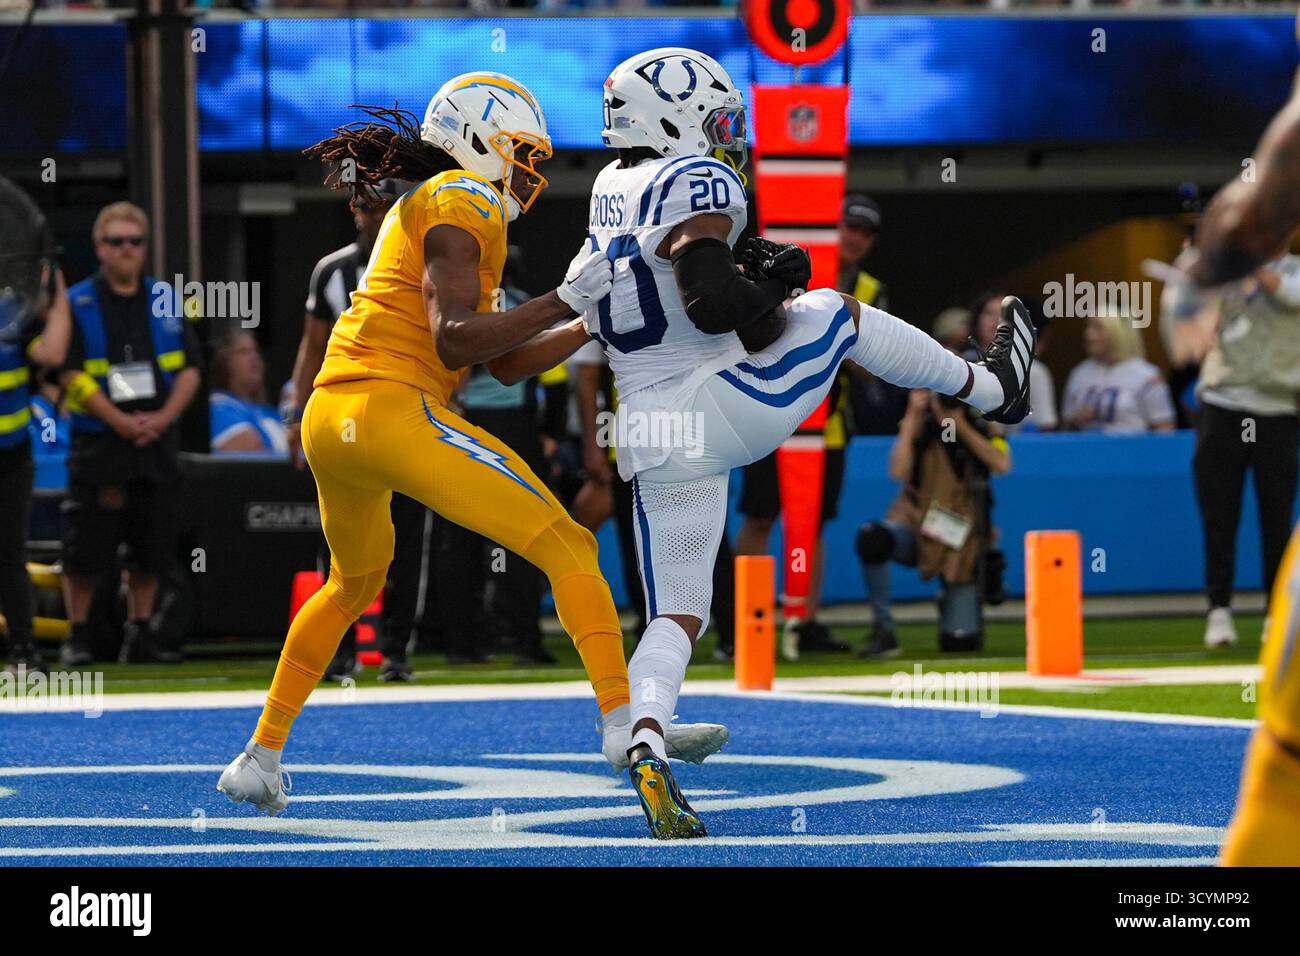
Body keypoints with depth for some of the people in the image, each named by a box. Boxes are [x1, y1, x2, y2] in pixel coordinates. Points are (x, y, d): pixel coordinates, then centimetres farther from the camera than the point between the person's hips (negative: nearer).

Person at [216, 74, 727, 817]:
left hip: (327, 420, 10)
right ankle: (624, 723, -23)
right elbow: (455, 343, -15)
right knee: (565, 546, -8)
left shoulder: (421, 210, 27)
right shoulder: (461, 201, -2)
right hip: (393, 410, -10)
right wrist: (565, 302, -16)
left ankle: (260, 759, 32)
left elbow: (507, 364, 23)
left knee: (355, 582, 32)